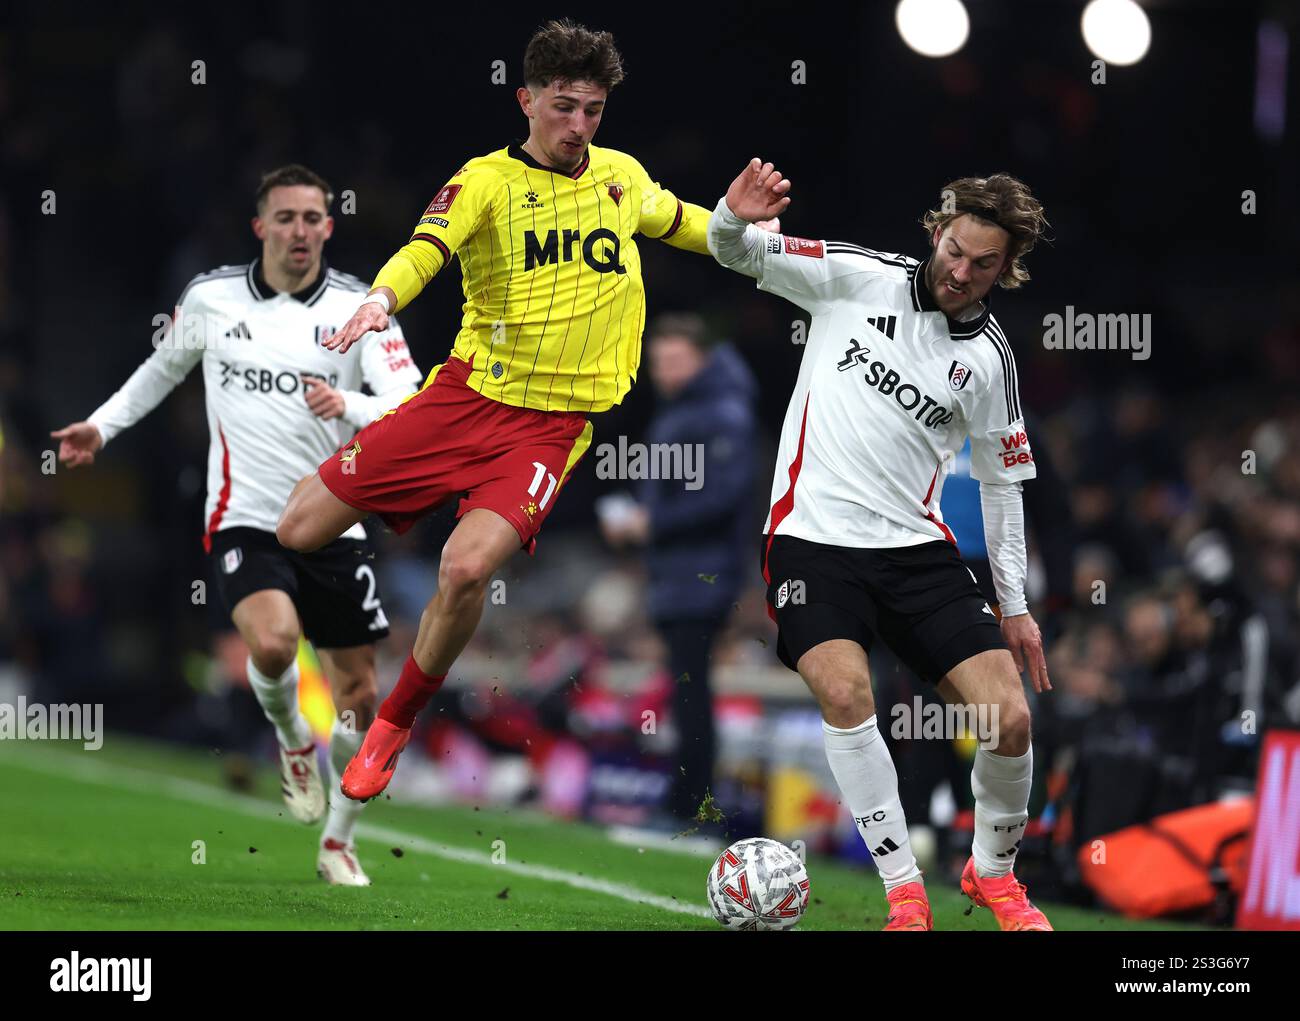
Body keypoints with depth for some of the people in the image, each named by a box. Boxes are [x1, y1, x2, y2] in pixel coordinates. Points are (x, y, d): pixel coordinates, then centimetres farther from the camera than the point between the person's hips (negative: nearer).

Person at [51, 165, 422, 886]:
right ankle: (291, 738, 5)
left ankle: (339, 839, 26)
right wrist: (101, 426, 17)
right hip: (245, 520, -1)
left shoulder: (360, 307, -2)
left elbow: (411, 407, -12)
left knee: (358, 694, 4)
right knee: (272, 643, -30)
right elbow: (164, 365, 22)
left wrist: (349, 405, -30)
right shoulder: (211, 297, 2)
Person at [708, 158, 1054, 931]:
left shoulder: (989, 359, 5)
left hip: (916, 547, 2)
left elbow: (1002, 481, 14)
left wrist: (1014, 605, 14)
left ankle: (993, 870, 19)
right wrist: (736, 219, -24)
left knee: (1009, 718, -10)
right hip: (813, 539, -2)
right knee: (845, 690, -28)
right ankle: (905, 894, -17)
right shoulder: (857, 278, 0)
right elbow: (741, 255, 0)